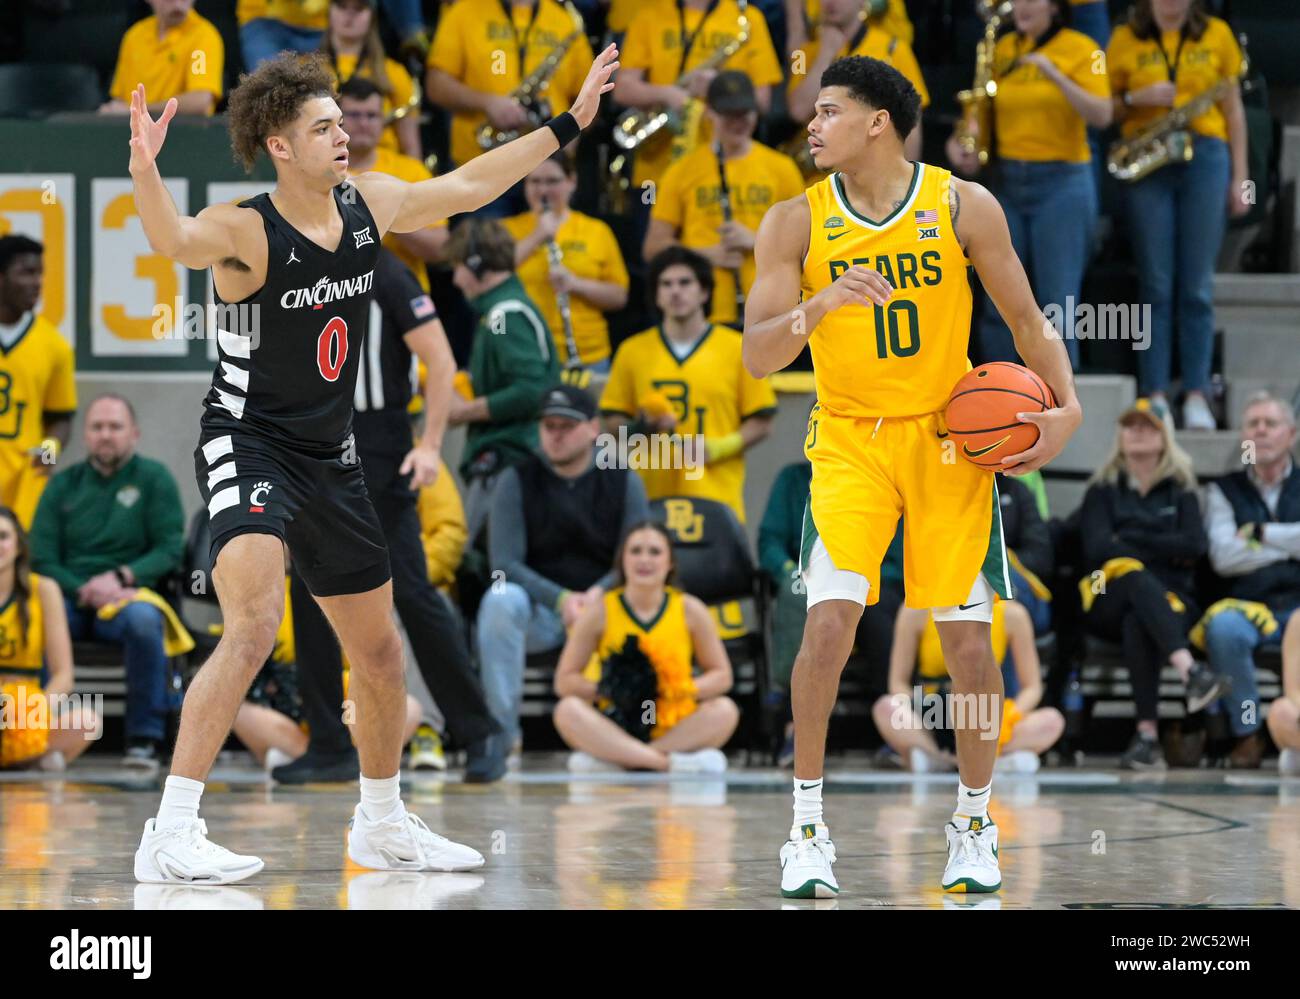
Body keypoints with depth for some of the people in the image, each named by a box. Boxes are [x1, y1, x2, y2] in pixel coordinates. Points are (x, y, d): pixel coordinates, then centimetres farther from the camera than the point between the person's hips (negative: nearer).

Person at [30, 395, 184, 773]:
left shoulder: (154, 479, 7)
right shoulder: (63, 485, 14)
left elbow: (170, 549, -1)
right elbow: (41, 558, 6)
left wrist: (120, 577, -16)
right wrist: (83, 591, -12)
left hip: (130, 592, -2)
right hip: (69, 599, 2)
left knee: (143, 619, -38)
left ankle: (145, 740, -31)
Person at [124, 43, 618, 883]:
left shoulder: (369, 204, 2)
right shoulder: (246, 232, -18)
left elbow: (468, 187, 17)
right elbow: (172, 239, -40)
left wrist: (568, 125, 21)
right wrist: (145, 171, -60)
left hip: (331, 459, 7)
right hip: (249, 445, -7)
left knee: (381, 654, 16)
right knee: (255, 625, -28)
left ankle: (383, 826, 38)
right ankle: (170, 837, -27)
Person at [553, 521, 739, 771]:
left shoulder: (690, 610, 1)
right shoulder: (599, 612, -1)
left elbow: (721, 676, 5)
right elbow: (564, 681, -1)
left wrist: (685, 690, -15)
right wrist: (605, 690, -20)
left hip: (675, 728, 1)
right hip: (613, 727, -1)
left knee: (725, 710, -26)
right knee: (568, 710, -28)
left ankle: (612, 760, -32)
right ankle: (672, 761, -39)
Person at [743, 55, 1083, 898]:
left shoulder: (964, 207, -5)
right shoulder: (796, 224, -5)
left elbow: (1026, 318, 4)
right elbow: (758, 356, -10)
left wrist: (1066, 408, -9)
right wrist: (820, 306, -29)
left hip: (951, 439, 0)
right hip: (850, 441, 0)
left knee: (967, 637, 0)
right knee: (830, 621, -17)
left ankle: (974, 825, 19)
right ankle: (808, 829, -5)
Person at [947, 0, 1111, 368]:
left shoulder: (1080, 49, -4)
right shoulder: (1003, 49, 8)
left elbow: (1101, 116, -15)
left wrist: (1054, 75, -25)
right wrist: (960, 141, -3)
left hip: (1061, 184, -5)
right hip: (1007, 181, 5)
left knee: (1057, 306, -6)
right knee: (997, 303, 4)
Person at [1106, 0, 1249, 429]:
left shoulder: (1216, 35, 6)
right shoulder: (1125, 40, 5)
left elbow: (1232, 107, 10)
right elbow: (1107, 109, 10)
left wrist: (1239, 178, 6)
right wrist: (1136, 99, -12)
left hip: (1204, 157, 0)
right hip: (1146, 163, 0)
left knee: (1197, 287, 0)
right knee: (1156, 285, -1)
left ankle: (1196, 395, 3)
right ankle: (1155, 395, 2)